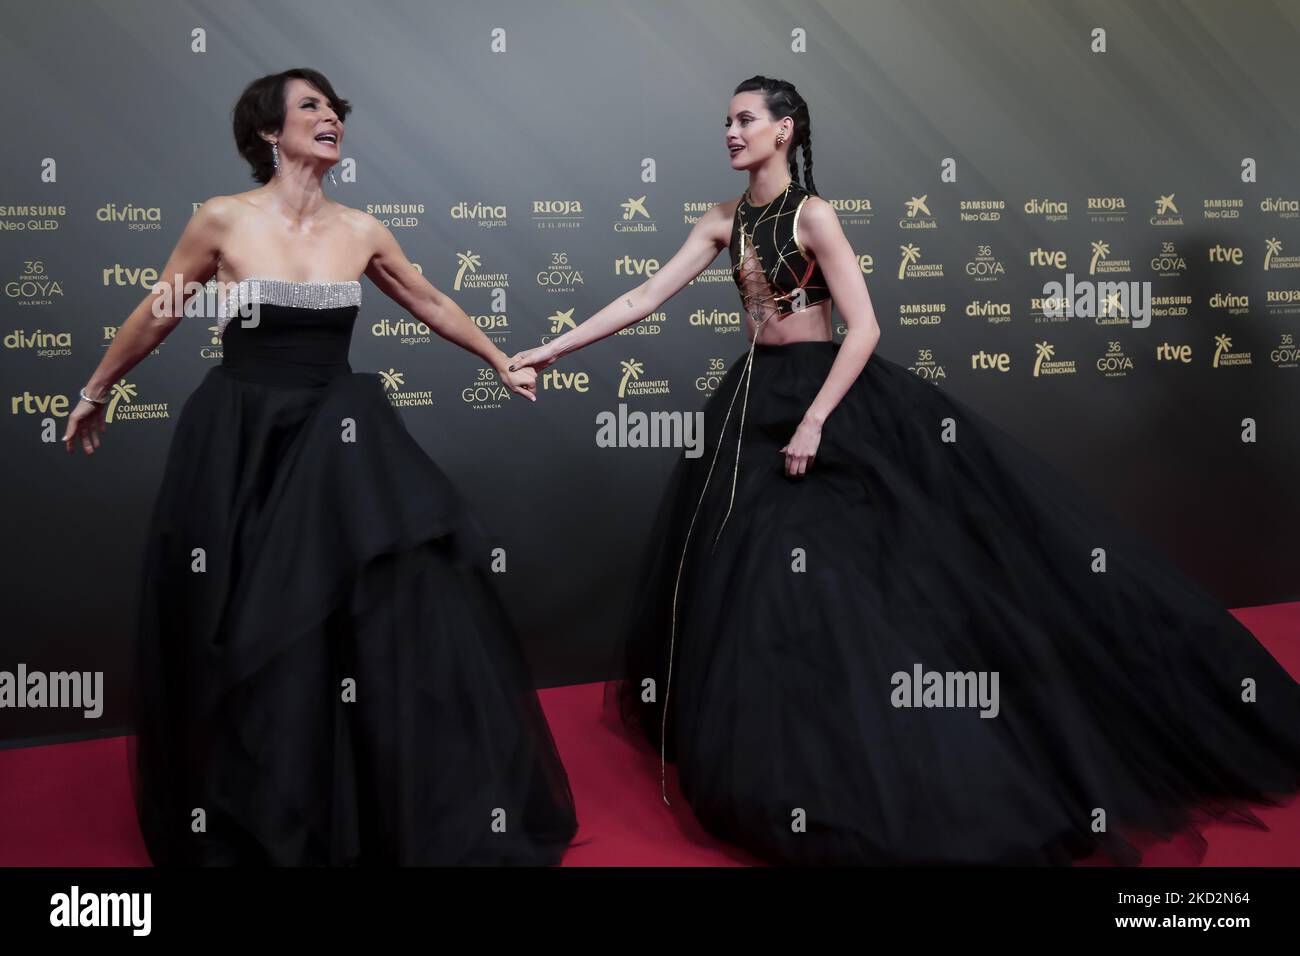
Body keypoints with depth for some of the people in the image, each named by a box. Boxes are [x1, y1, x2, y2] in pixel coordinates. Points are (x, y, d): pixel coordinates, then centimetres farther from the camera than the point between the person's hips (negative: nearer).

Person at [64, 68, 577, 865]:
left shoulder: (361, 229, 2)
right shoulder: (222, 220, -7)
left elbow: (432, 303, 18)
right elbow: (156, 316, 6)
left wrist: (501, 362, 27)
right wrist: (97, 393, 16)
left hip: (335, 438, 2)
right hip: (240, 437, -2)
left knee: (397, 606, -5)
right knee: (240, 639, 5)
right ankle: (239, 823, 28)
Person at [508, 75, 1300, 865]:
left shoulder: (813, 215, -11)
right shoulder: (726, 220, 7)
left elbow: (864, 327, -16)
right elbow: (646, 297, 4)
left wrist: (813, 421, -20)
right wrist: (553, 348, 0)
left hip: (828, 392, -7)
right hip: (756, 398, 7)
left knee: (840, 577, -8)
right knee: (752, 578, 11)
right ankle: (781, 772, 28)